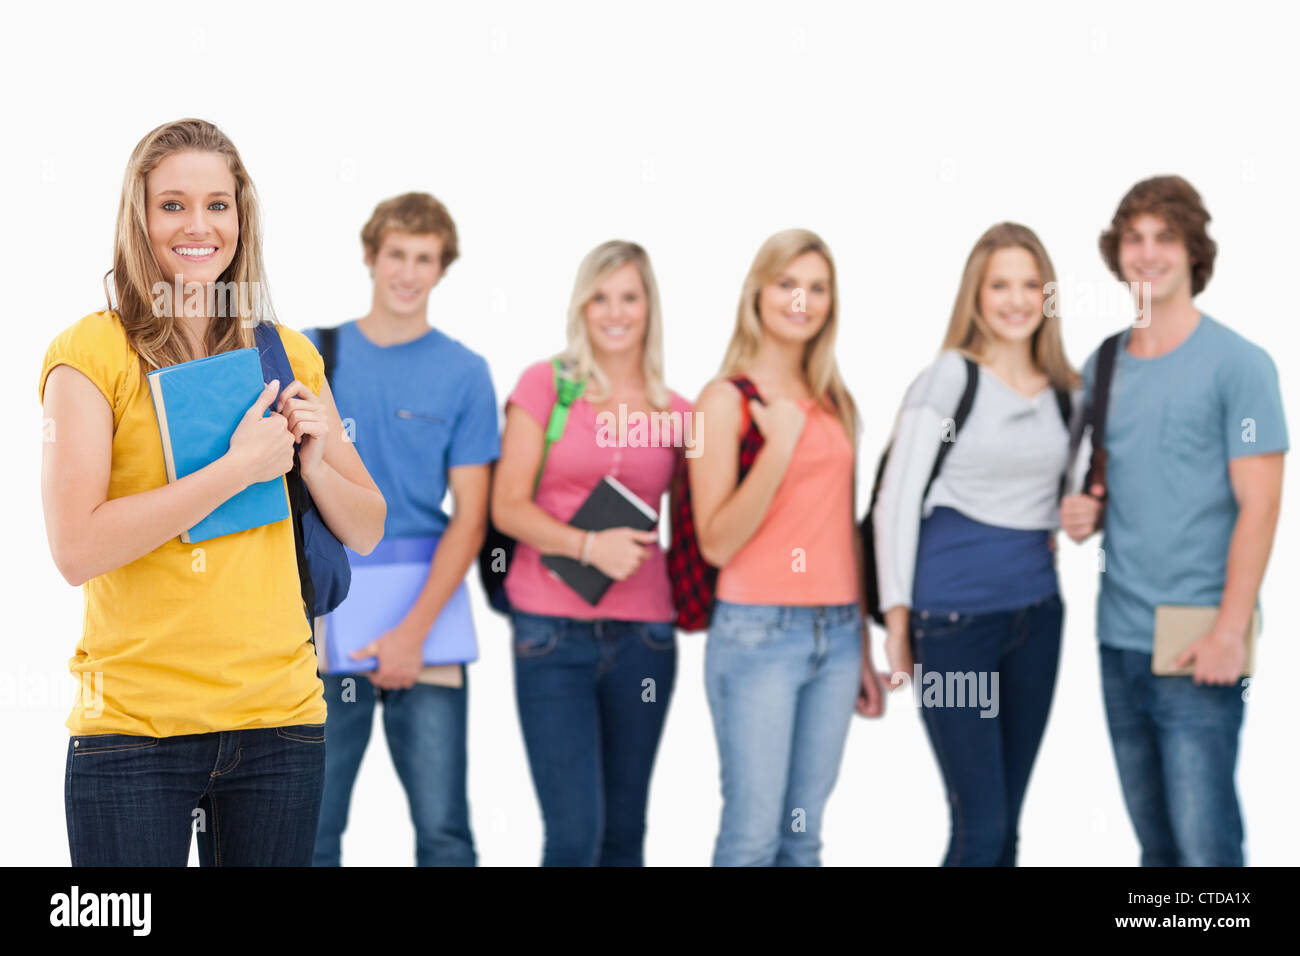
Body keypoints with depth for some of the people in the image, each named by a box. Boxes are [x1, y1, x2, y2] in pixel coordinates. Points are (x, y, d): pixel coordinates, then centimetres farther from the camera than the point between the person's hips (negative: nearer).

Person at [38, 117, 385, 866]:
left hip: (279, 717, 4)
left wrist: (312, 461, -6)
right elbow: (76, 548, -16)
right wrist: (238, 469, -17)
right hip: (133, 723, -4)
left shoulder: (288, 354, 10)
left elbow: (367, 531, 14)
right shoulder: (92, 352, -4)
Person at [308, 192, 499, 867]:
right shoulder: (314, 355, 7)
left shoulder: (463, 373, 2)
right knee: (312, 830, 4)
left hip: (425, 616, -1)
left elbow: (470, 516, -1)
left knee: (443, 830, -2)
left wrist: (415, 629, -12)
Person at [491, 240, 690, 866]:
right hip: (553, 632, -3)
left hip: (642, 636, 3)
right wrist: (589, 545, -16)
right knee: (575, 834, -9)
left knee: (624, 832, 8)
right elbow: (507, 507, -3)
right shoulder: (546, 383, 2)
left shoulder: (676, 413, 9)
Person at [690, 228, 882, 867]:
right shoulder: (727, 398, -3)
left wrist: (863, 647, 19)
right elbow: (716, 542, -10)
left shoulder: (834, 401, 13)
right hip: (757, 631, -5)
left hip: (836, 633, 6)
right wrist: (778, 449, -18)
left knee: (804, 836, 7)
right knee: (754, 834, -7)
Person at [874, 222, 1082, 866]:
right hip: (955, 617, -6)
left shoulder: (1066, 392, 11)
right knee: (981, 826, -7)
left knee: (1006, 821, 9)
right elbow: (897, 499, -7)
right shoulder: (949, 378, -5)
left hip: (1036, 613, 6)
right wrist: (897, 618, -9)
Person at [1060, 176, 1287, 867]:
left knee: (1205, 844, -7)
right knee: (1154, 839, 11)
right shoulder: (1101, 367, 12)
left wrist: (1229, 632, -17)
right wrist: (1084, 513, -2)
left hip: (1196, 648, -6)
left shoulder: (1238, 364, -5)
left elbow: (1259, 505, -10)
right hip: (1119, 638, 6)